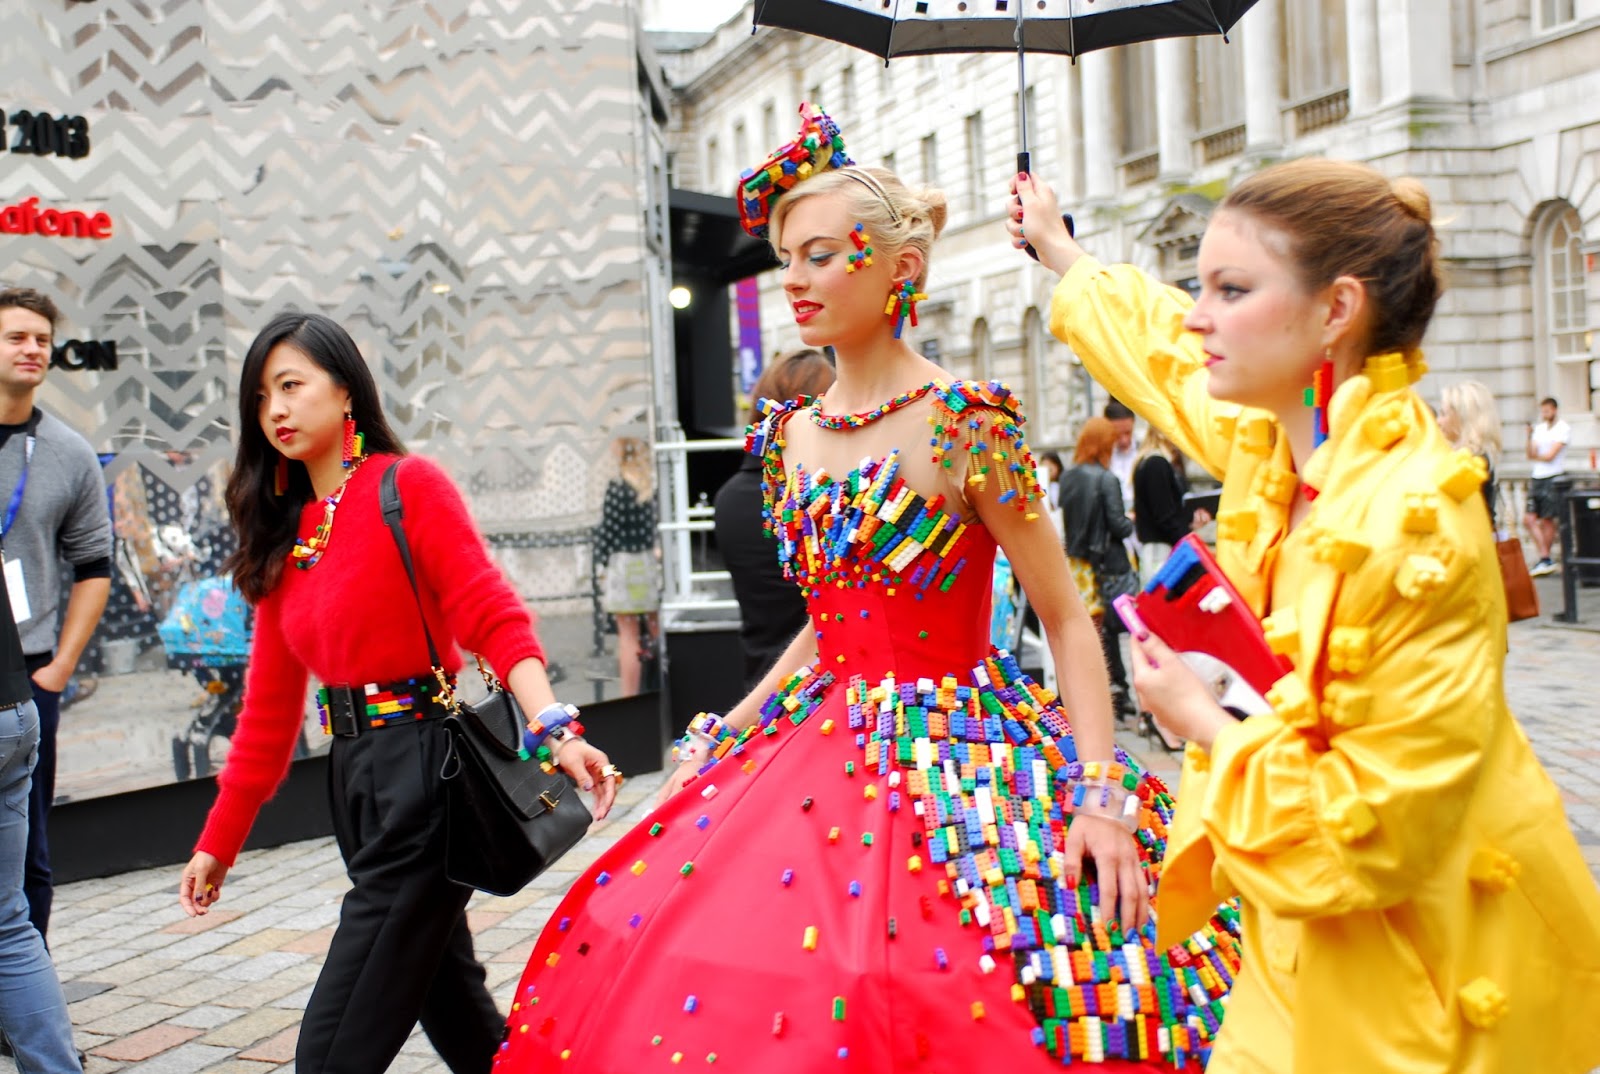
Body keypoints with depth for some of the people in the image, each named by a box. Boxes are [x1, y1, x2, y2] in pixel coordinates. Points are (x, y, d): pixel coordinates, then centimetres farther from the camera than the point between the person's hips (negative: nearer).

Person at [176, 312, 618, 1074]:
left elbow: (494, 618, -16)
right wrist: (220, 840, 16)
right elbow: (270, 704, 15)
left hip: (422, 768, -7)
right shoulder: (284, 531, 12)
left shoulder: (409, 485, -7)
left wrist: (555, 729, -32)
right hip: (352, 777, 7)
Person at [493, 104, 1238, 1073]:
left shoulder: (963, 422, -11)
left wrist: (1099, 794, -19)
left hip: (948, 756, -6)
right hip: (820, 738, 6)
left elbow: (1069, 619, -9)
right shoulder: (792, 436, 8)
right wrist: (720, 737, 14)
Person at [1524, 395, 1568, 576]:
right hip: (1537, 479, 6)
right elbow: (1531, 454, 4)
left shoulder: (1563, 428, -4)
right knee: (1530, 519, -3)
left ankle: (1544, 561, 8)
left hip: (1553, 479, -6)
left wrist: (1537, 456, 6)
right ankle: (1545, 559, 2)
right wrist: (1529, 436, -9)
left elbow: (1550, 456, -11)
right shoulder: (1539, 428, 13)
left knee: (1547, 521, -1)